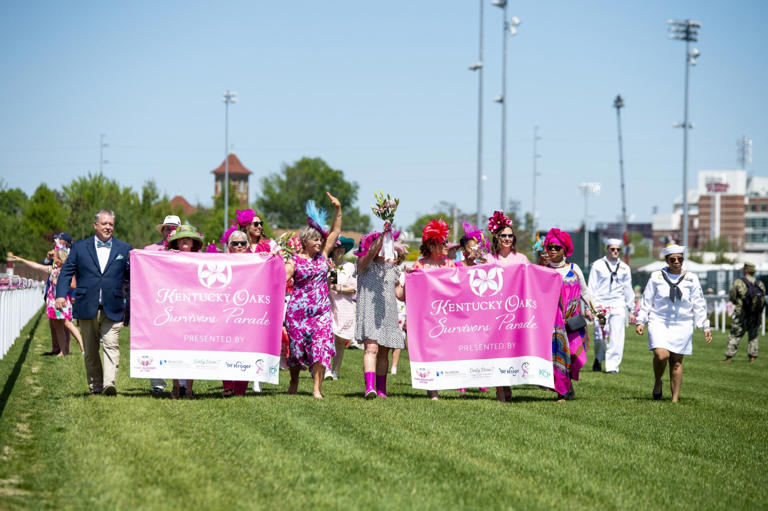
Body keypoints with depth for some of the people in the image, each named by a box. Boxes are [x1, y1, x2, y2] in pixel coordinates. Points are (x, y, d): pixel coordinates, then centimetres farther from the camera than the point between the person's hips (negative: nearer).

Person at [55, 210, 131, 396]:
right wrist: (61, 295, -8)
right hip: (87, 308, 1)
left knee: (111, 345, -15)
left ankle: (109, 383, -25)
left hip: (112, 309, -1)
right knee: (90, 350, 8)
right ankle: (95, 385, 18)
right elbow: (66, 272, 6)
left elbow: (131, 275, 14)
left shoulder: (124, 249, 10)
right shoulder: (80, 247, 8)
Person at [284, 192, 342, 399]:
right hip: (298, 311, -2)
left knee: (321, 348, -11)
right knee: (296, 348, 7)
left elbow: (335, 232, 12)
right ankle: (294, 382, 30)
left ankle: (317, 388, -13)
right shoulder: (294, 262, -2)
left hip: (321, 311, 3)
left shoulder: (322, 255, 10)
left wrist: (338, 209, 3)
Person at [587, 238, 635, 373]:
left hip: (618, 305, 1)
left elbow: (628, 290, 19)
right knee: (600, 336, -2)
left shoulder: (624, 268, 14)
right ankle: (598, 359, 24)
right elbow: (592, 288, 5)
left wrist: (631, 310, 17)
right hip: (601, 305, -1)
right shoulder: (598, 265, 7)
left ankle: (612, 366, -9)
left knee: (617, 337, -10)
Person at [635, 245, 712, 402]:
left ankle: (675, 399, 10)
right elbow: (646, 300, 8)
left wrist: (705, 327, 6)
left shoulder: (691, 279, 6)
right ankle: (657, 382, 8)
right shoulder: (657, 277, 3)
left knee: (676, 361, 2)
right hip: (659, 322, -1)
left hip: (682, 325, 1)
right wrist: (640, 321, 2)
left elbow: (699, 304, 9)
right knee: (661, 355, -21)